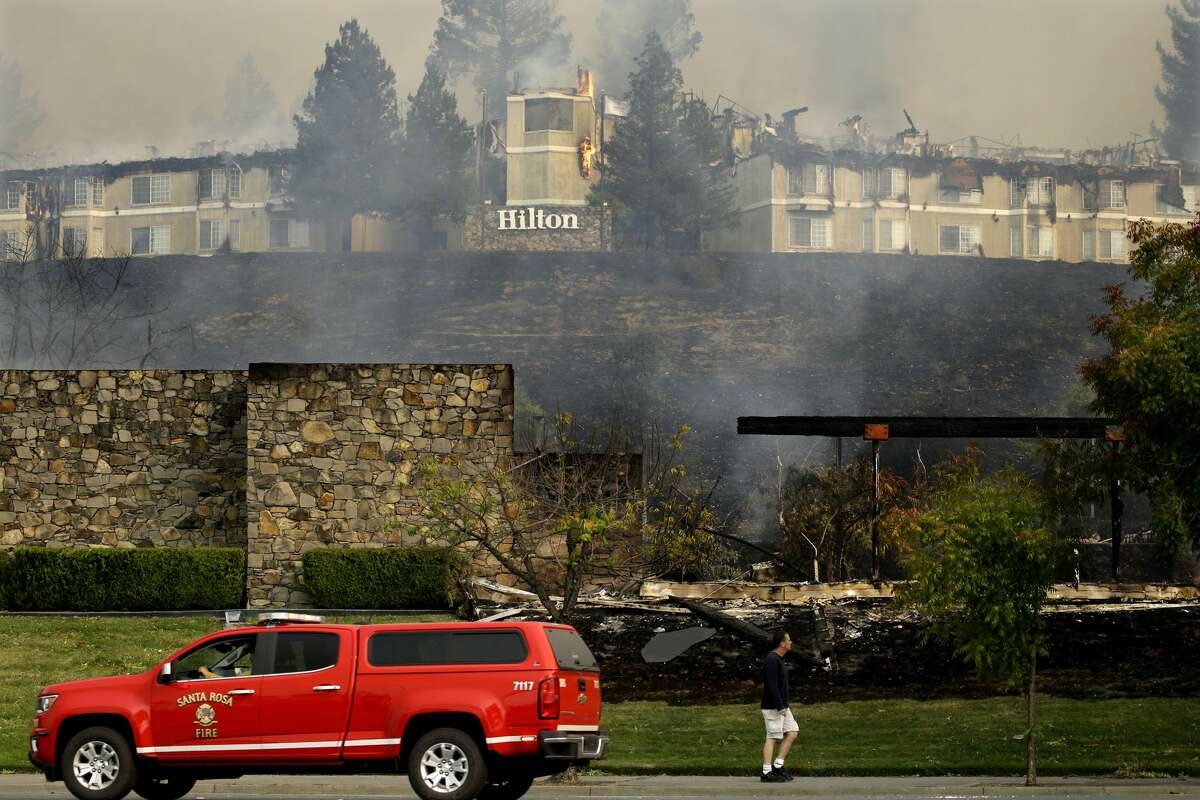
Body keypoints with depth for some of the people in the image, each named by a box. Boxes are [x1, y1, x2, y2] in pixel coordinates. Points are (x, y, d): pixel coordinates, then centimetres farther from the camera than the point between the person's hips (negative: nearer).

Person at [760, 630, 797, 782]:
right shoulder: (772, 660, -16)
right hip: (773, 707, -10)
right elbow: (772, 685, -22)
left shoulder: (778, 659, 16)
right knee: (772, 738, -7)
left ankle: (778, 766, 8)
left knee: (792, 732, 6)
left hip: (782, 707, 10)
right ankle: (767, 773, -4)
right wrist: (780, 707, -24)